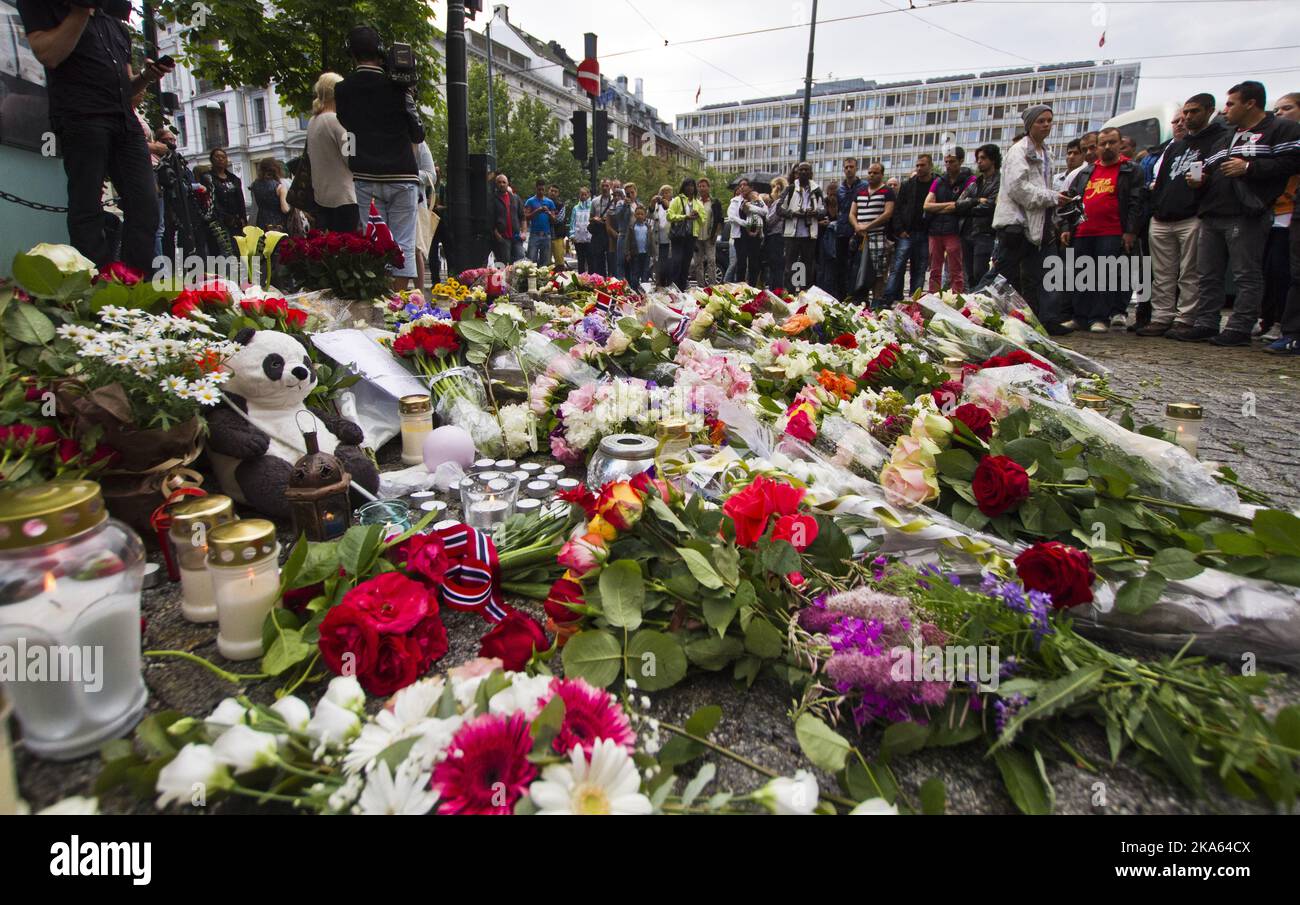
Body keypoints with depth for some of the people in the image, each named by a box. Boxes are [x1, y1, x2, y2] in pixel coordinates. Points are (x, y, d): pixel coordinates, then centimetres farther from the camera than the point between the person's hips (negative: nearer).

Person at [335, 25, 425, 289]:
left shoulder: (342, 90, 6)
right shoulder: (396, 86, -4)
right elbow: (418, 134, 1)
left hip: (365, 179, 3)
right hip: (401, 176, -3)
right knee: (403, 244, 0)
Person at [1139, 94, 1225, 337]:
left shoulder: (1220, 139, 6)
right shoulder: (1175, 145, 26)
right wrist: (1156, 206, 14)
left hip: (1193, 218, -6)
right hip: (1161, 219, 6)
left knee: (1190, 274, -6)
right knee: (1162, 275, 5)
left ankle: (1185, 320, -4)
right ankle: (1161, 318, 8)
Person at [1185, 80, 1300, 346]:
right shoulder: (1225, 138, 26)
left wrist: (1249, 168, -14)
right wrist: (1200, 180, 10)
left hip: (1247, 216, -8)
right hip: (1212, 215, 8)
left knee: (1247, 275, -6)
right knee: (1208, 274, 7)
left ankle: (1239, 329, -6)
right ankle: (1206, 324, 11)